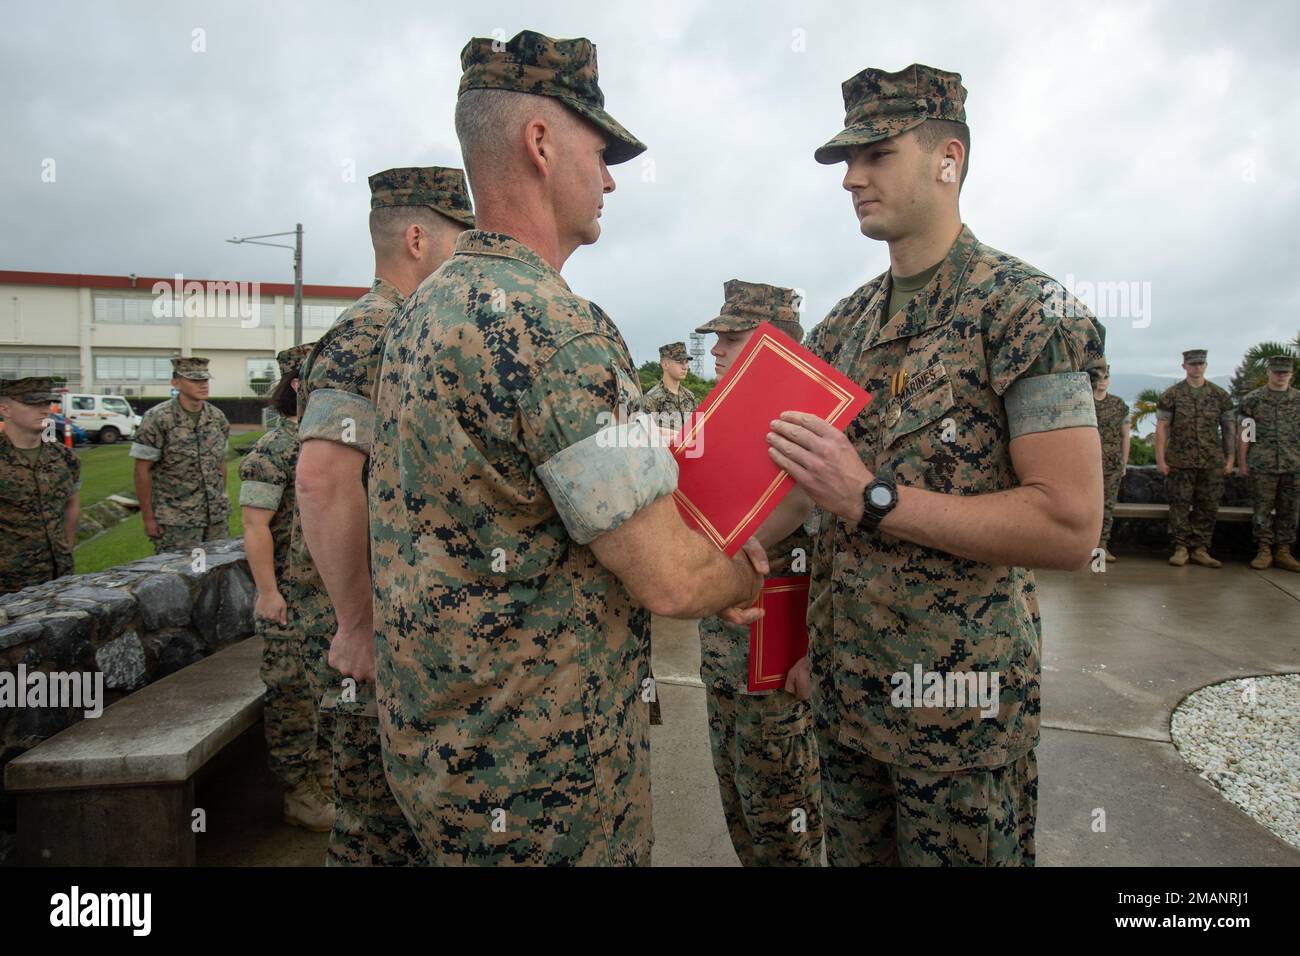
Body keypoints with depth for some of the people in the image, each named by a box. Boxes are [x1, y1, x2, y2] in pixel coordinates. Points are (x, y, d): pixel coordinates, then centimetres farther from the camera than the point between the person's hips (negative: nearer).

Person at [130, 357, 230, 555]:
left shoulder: (217, 417, 5)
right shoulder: (157, 419, -9)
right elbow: (142, 470, -7)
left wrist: (222, 501, 13)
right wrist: (148, 518, -8)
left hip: (218, 517, 5)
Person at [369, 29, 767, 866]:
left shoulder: (428, 311, 6)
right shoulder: (555, 325, -25)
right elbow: (668, 578, -25)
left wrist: (708, 567, 9)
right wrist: (744, 577, -1)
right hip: (544, 771, -8)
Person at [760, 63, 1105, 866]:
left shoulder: (1026, 308, -12)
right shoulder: (847, 324, 8)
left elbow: (1070, 526, -19)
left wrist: (872, 497, -23)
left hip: (960, 699, -6)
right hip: (842, 682, 6)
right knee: (852, 852, 20)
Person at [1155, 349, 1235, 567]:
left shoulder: (1220, 396, 8)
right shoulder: (1171, 395, 1)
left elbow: (1228, 428, 10)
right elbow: (1161, 428, 0)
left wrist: (1230, 459, 4)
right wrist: (1160, 460, -6)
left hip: (1212, 462, 2)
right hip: (1181, 461, -2)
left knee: (1208, 507, 4)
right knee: (1180, 505, 0)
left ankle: (1200, 549, 13)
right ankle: (1181, 548, 8)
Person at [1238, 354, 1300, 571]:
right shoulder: (1253, 400, 2)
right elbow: (1244, 433, 3)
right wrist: (1243, 462, -1)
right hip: (1263, 465, -2)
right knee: (1262, 510, 0)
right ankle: (1264, 551, 7)